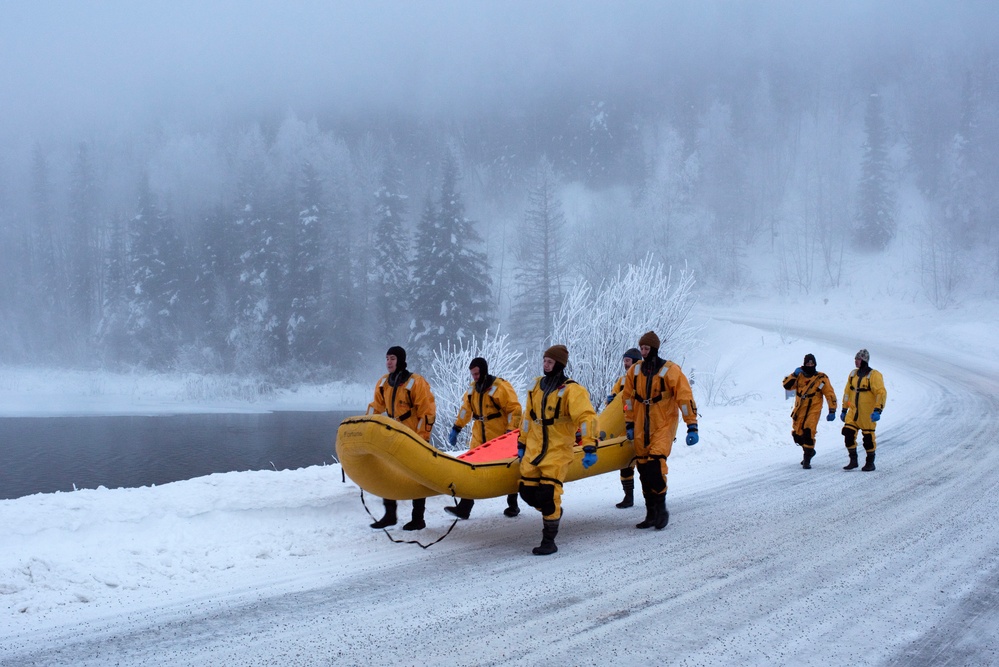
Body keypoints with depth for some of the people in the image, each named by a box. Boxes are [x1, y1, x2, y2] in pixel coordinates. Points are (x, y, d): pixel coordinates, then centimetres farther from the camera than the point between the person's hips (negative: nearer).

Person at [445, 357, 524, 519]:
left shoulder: (501, 387, -14)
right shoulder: (473, 389, 7)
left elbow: (515, 410, -14)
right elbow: (465, 409, 17)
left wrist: (510, 432, -20)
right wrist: (456, 429, 13)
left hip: (500, 439, -6)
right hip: (479, 439, 6)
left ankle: (513, 505, 23)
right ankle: (464, 508, 0)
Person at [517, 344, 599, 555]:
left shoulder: (572, 390, -11)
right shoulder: (538, 386, 11)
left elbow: (587, 418, -20)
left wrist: (590, 448, -29)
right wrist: (522, 444, 22)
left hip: (557, 452, -7)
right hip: (534, 450, 7)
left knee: (547, 494, -13)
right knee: (527, 491, 6)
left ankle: (549, 541, 0)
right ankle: (553, 512, 34)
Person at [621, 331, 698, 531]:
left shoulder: (670, 371, -9)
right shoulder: (634, 371, 5)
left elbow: (685, 398, -9)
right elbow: (628, 398, 15)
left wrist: (692, 427, -12)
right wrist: (629, 424, 12)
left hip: (663, 425, -5)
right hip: (641, 428, 5)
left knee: (655, 464, -20)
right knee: (643, 469, 5)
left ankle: (661, 508, -7)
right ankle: (651, 513, 14)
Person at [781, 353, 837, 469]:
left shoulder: (821, 378, -1)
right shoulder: (799, 377, 8)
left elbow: (830, 395, 0)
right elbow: (787, 385, 0)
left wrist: (832, 411, -5)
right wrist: (794, 375, -13)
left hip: (813, 411, -4)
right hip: (799, 411, 4)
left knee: (808, 433, -19)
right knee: (797, 435, 9)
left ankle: (807, 459, -13)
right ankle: (809, 451, 36)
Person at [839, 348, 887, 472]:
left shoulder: (874, 375, -10)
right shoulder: (853, 374, 11)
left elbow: (881, 393, -16)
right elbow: (847, 392, 19)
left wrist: (878, 410, -26)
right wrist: (844, 410, 18)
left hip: (868, 413, -6)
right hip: (853, 411, 6)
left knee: (868, 437, 1)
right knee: (848, 434, -3)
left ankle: (870, 463, 15)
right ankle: (853, 460, 9)